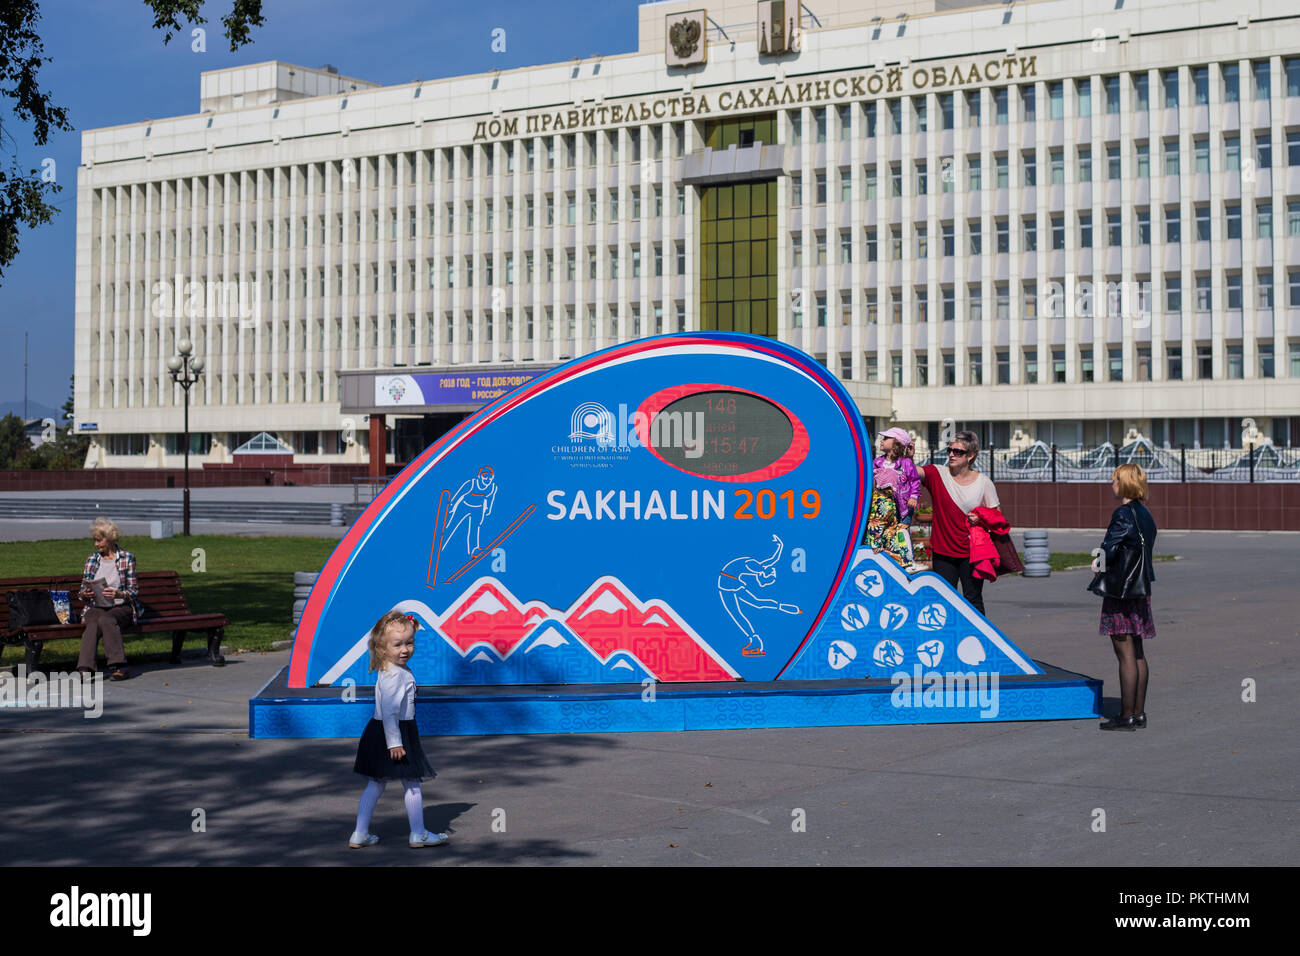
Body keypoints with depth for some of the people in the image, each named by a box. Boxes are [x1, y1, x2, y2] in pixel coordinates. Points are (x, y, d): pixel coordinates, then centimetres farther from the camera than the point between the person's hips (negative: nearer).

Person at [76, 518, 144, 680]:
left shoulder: (127, 558, 6)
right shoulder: (92, 559, 16)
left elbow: (134, 591, 2)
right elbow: (83, 590, 17)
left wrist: (118, 594, -19)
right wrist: (85, 594, -7)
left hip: (121, 608, -2)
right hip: (96, 607, 2)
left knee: (106, 620, -37)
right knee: (93, 622, -34)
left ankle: (118, 666, -41)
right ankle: (86, 668, -51)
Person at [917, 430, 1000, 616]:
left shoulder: (983, 482, 0)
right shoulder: (937, 474, -1)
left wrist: (981, 519, -12)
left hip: (971, 552, -1)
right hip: (943, 551, 1)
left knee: (973, 600, 2)